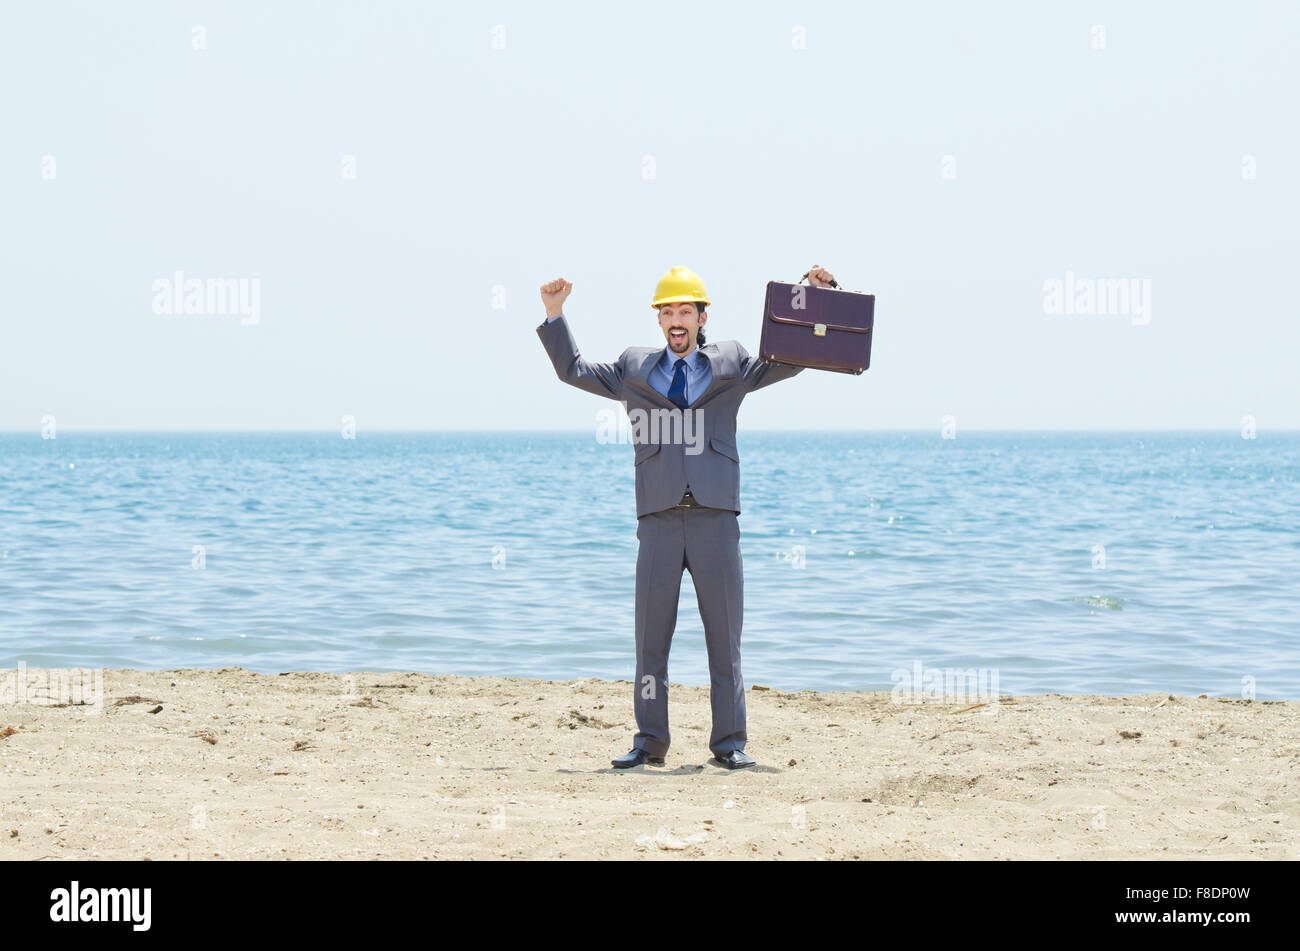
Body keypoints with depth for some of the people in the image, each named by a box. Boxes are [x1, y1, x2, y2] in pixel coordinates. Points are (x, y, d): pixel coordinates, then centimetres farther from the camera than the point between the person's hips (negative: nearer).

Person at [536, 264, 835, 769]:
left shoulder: (731, 363, 13)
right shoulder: (635, 368, 16)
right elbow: (573, 369, 23)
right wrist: (554, 314, 15)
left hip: (716, 519, 0)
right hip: (659, 519, 1)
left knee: (725, 636, 2)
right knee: (651, 637, 1)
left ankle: (729, 742, 7)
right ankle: (649, 742, 6)